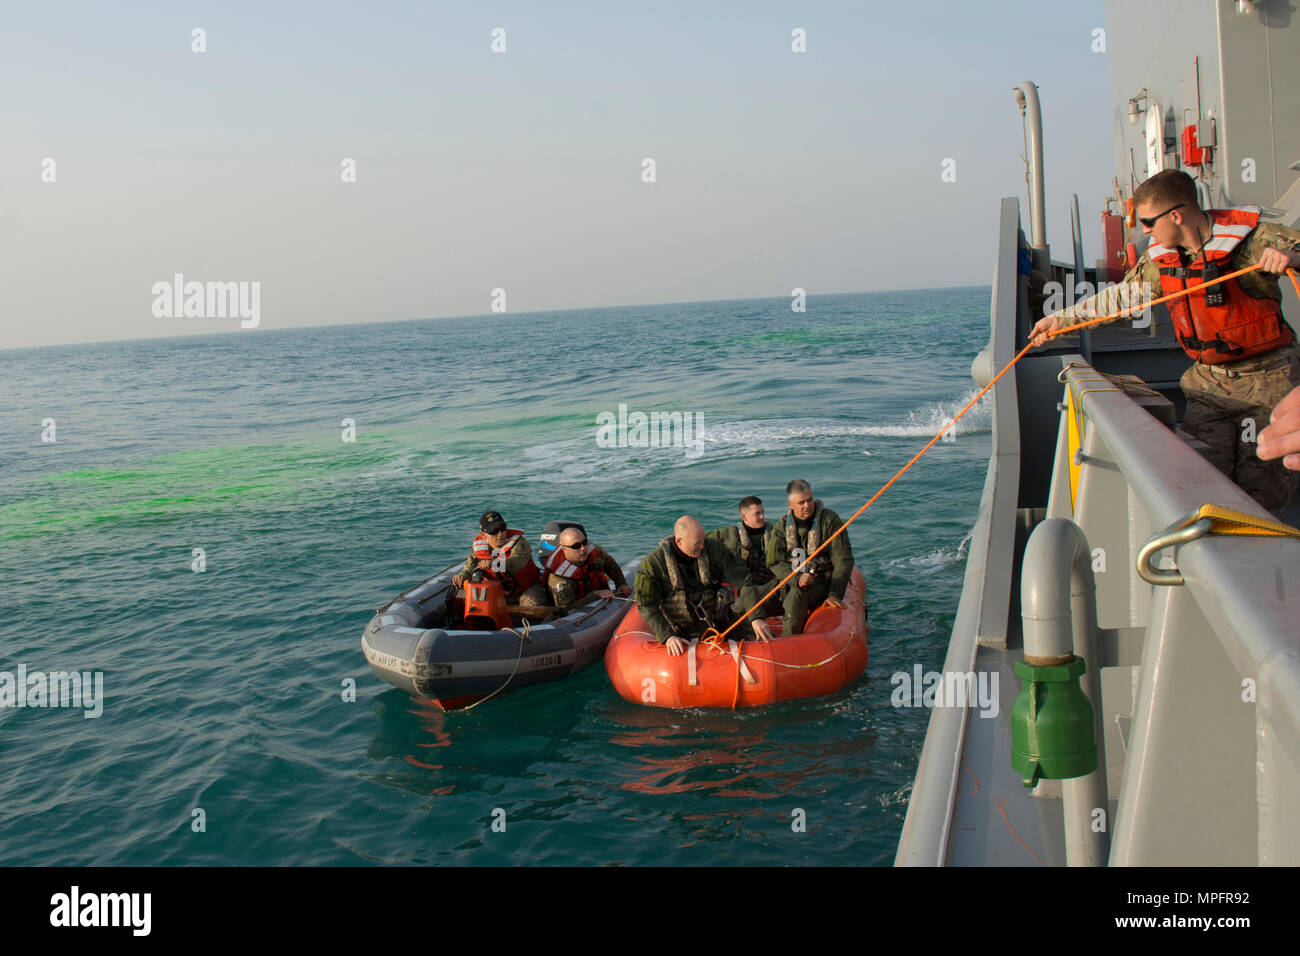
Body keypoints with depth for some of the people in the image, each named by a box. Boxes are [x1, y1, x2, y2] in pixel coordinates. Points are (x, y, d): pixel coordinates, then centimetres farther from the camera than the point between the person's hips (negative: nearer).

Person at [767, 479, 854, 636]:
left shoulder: (830, 520, -5)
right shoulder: (782, 527, 5)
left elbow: (844, 560, -7)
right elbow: (775, 562, -2)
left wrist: (835, 595, -18)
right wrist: (797, 579, -22)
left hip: (823, 582, -4)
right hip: (789, 580, 5)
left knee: (797, 593, -34)